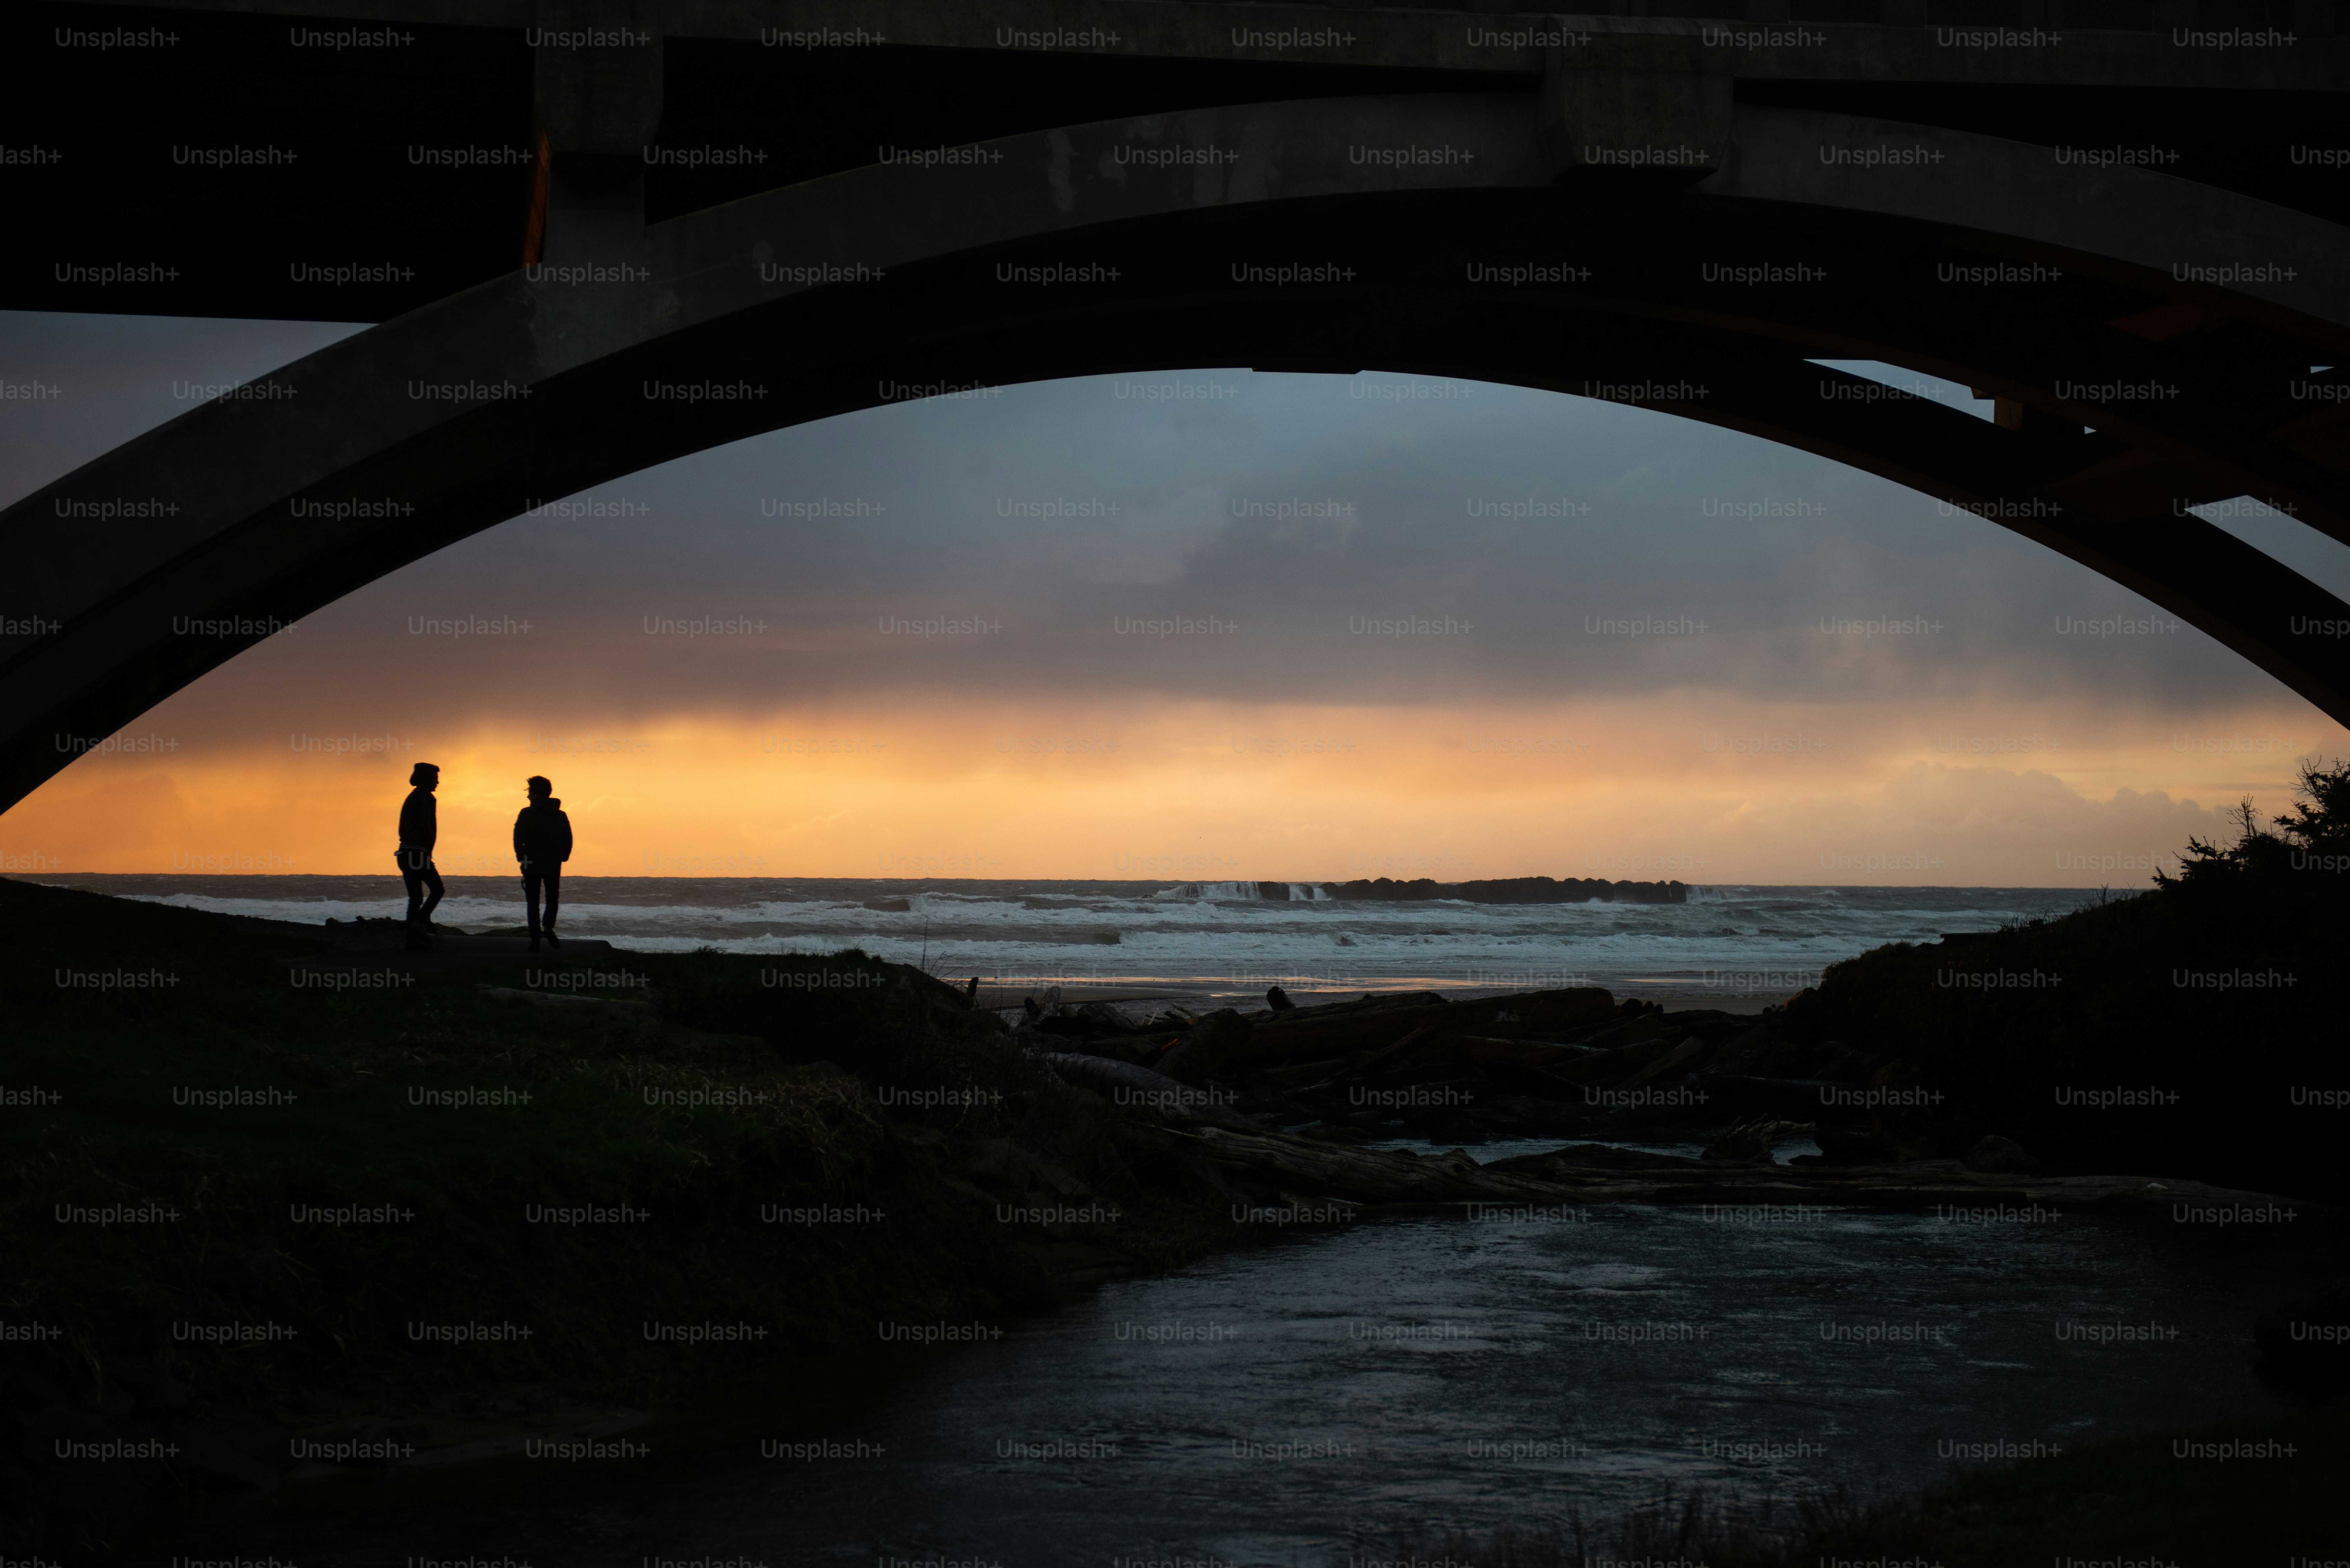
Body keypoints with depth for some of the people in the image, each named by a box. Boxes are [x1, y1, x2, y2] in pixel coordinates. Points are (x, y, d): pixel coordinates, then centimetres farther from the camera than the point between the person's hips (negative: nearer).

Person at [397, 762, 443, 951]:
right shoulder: (426, 798, -8)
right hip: (419, 853, -8)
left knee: (416, 897, 7)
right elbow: (424, 826, -20)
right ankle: (420, 922, -19)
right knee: (437, 890, 1)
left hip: (405, 853, 8)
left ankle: (413, 942, 2)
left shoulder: (411, 798, 21)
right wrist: (428, 849, -8)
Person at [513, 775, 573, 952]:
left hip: (532, 864, -3)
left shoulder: (528, 813, -8)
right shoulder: (561, 816, 4)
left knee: (533, 902, 6)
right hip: (554, 866, 3)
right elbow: (568, 841, 3)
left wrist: (522, 857, 3)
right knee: (553, 899, 15)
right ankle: (549, 926, -13)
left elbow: (519, 839, -11)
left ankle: (535, 940, 1)